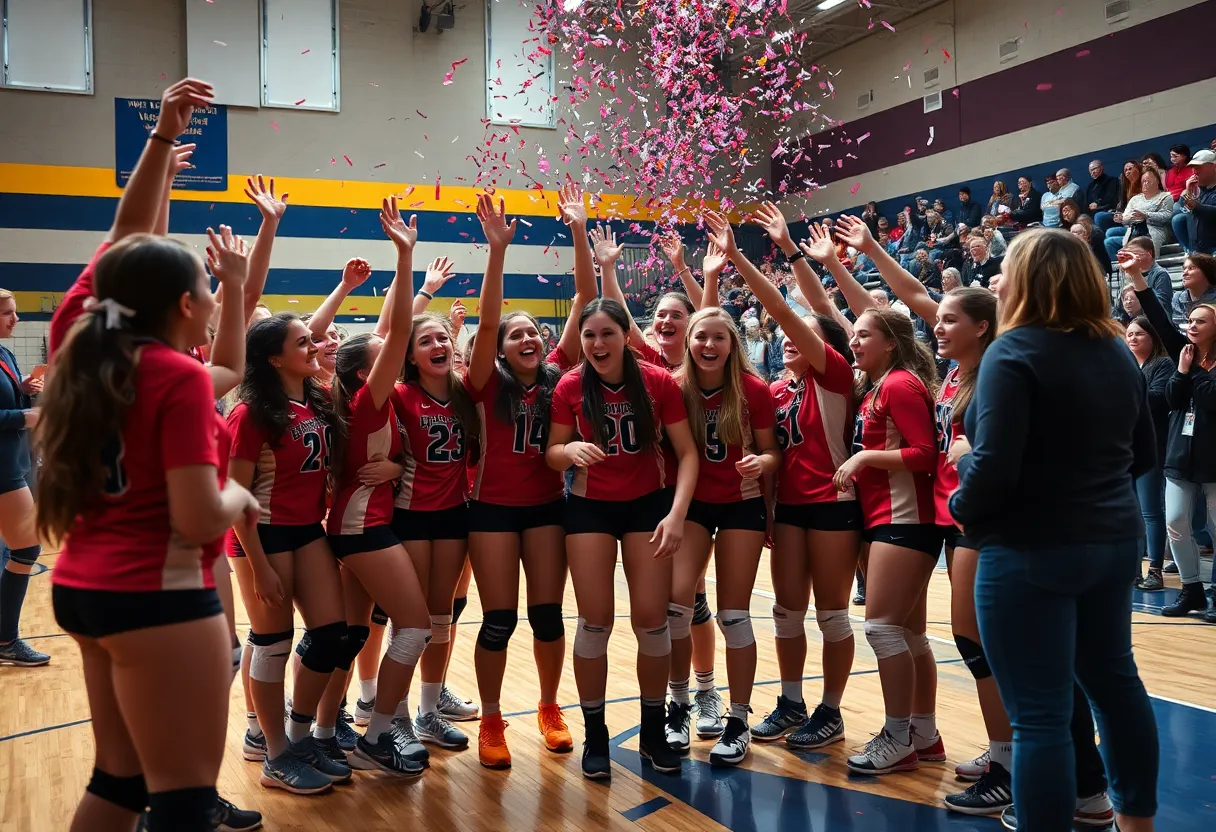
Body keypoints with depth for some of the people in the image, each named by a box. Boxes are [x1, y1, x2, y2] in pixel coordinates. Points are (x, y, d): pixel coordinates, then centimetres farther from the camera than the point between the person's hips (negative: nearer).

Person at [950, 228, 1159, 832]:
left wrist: (962, 510, -4)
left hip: (1031, 551, -8)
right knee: (1113, 677, 24)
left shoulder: (1015, 351, -16)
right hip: (1115, 539, 9)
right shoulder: (1117, 351, 6)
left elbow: (993, 469, -23)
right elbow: (1142, 453, 16)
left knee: (1039, 714, -2)